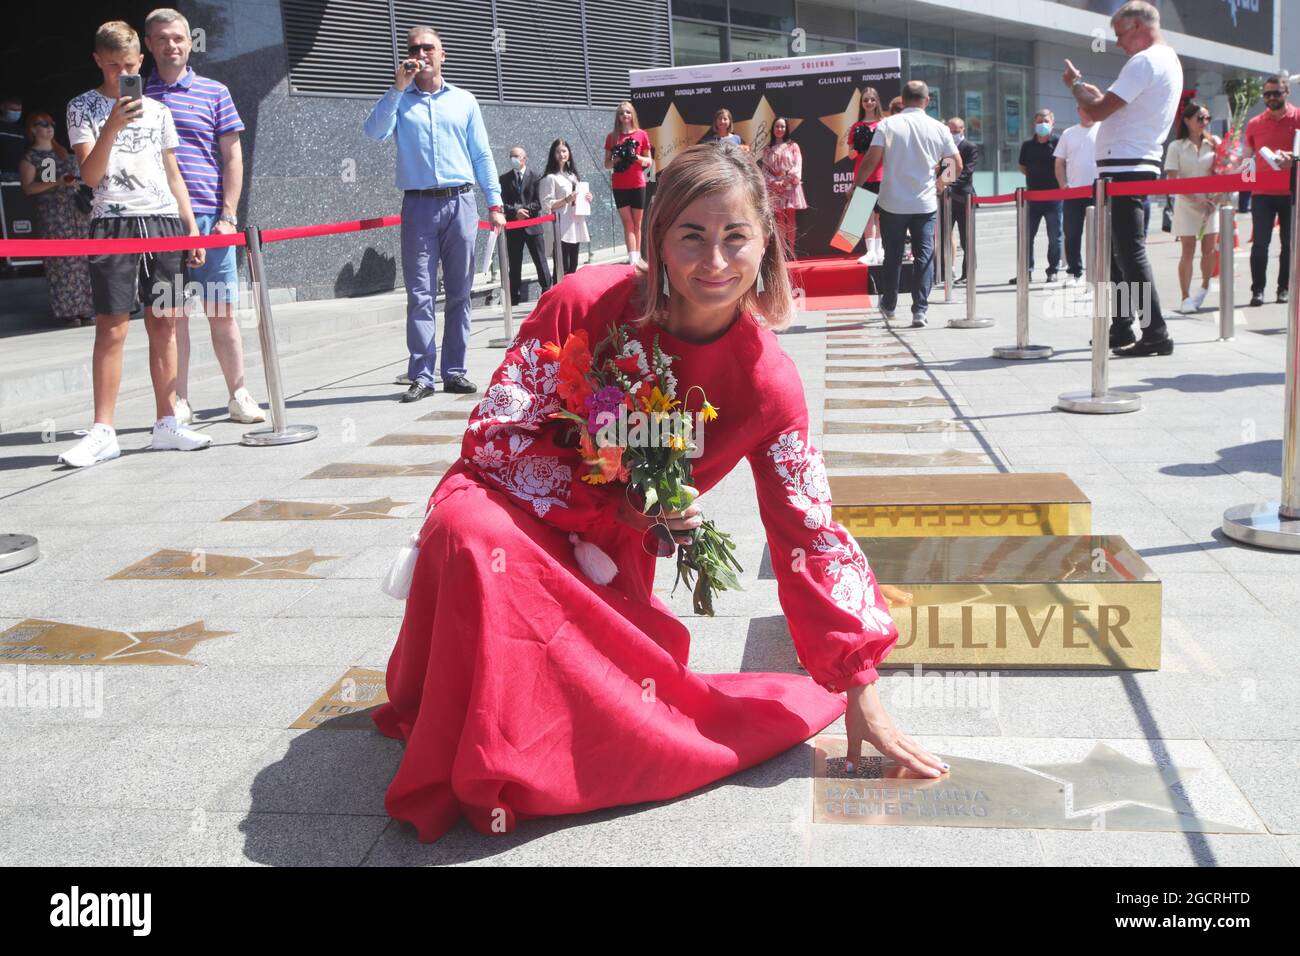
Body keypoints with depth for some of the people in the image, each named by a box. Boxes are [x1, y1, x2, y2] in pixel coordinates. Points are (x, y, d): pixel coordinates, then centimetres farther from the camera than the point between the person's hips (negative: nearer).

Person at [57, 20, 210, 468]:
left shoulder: (157, 110, 15)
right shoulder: (83, 108, 6)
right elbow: (90, 175, -5)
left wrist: (192, 226, 10)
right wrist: (111, 127, -19)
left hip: (164, 220, 3)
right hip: (114, 222, -3)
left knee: (164, 325, 4)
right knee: (111, 328, -6)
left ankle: (167, 423, 11)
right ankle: (103, 432, -2)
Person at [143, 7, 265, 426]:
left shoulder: (214, 92, 8)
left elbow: (232, 157, 6)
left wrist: (228, 215, -3)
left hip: (208, 217, -1)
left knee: (222, 312, 3)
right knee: (172, 315, 4)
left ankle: (238, 397, 13)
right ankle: (179, 403, 10)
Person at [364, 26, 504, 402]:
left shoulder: (464, 100, 14)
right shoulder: (398, 100, 11)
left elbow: (482, 156, 13)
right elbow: (374, 131, -8)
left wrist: (494, 202, 5)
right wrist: (399, 86, -12)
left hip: (461, 204, 1)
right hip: (419, 205, -1)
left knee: (459, 293, 3)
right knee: (420, 294, -5)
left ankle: (454, 371, 9)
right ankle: (421, 375, -4)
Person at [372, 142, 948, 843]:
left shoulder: (769, 384, -14)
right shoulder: (585, 304, -19)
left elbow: (812, 536, -6)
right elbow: (492, 436, -16)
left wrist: (862, 694, -5)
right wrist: (613, 500, -26)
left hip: (612, 558, 2)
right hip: (508, 507, -2)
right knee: (475, 537, -37)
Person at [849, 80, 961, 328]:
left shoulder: (887, 125, -4)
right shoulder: (939, 128, 1)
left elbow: (871, 161, -12)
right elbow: (957, 167, 4)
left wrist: (856, 185, 0)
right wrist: (943, 180, 23)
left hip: (892, 203, 0)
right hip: (925, 204, 0)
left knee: (892, 256, 13)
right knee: (924, 257, 3)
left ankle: (888, 305, 27)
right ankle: (920, 310, -3)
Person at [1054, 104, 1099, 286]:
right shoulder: (1068, 134, 12)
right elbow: (1060, 163, 12)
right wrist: (1064, 185, -1)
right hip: (1072, 192, 2)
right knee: (1072, 235, 1)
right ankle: (1074, 273, 10)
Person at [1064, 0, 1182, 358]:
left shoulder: (1145, 62, -13)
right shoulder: (1170, 61, 20)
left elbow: (1098, 111, -17)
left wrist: (1075, 85, 0)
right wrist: (1089, 90, 15)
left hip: (1125, 168, -11)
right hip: (1140, 166, 11)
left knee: (1130, 252, -12)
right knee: (1120, 249, 15)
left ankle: (1156, 333, -14)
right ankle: (1122, 329, 20)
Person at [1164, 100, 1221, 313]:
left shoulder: (1214, 143, 6)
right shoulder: (1176, 147, -1)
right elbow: (1172, 180, -7)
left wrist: (1217, 197, -8)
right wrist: (1196, 199, -14)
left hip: (1211, 202, 2)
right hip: (1186, 204, -2)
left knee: (1210, 248, 1)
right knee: (1188, 249, -5)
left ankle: (1204, 286, 24)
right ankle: (1186, 298, 0)